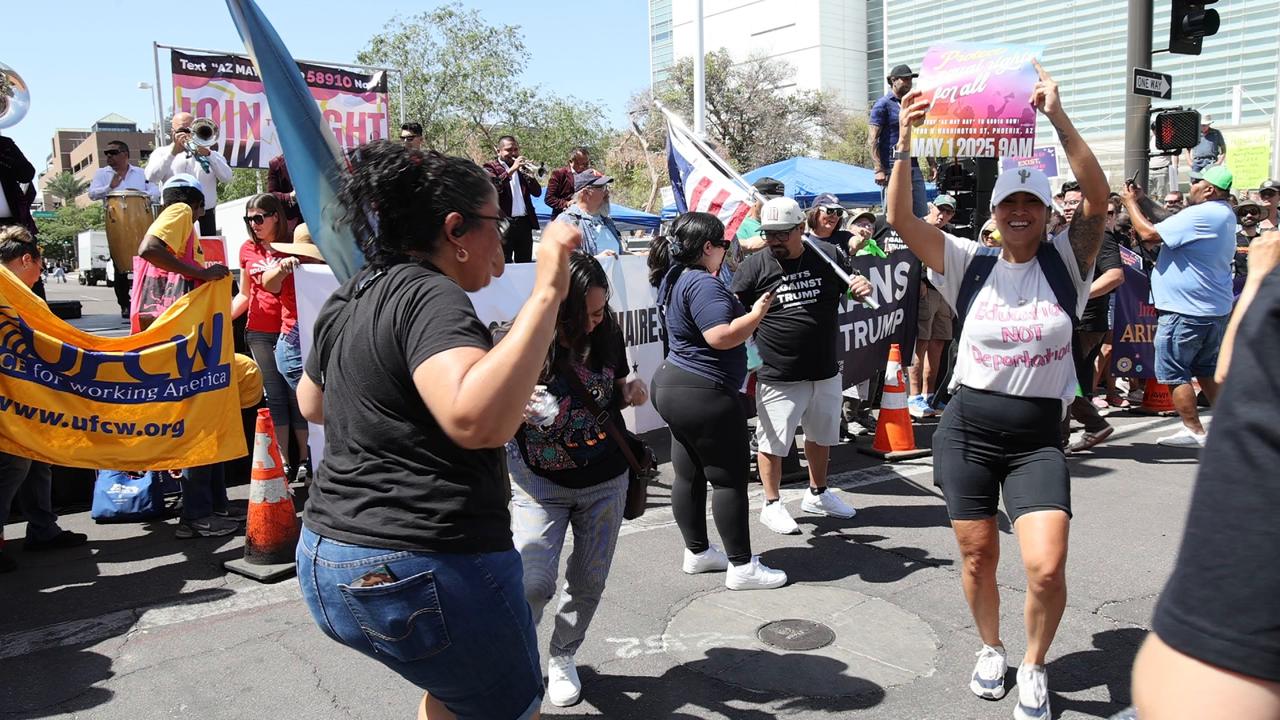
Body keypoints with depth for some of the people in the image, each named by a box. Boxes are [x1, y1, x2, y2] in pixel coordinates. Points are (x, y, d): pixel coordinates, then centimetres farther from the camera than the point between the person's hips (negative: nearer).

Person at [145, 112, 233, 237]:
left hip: (205, 217, 1)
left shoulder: (210, 153, 14)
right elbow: (151, 178, -7)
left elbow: (227, 178, -3)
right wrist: (173, 151, -12)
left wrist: (208, 154, -17)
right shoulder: (162, 153, 12)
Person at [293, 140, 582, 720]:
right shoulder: (429, 294, -18)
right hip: (427, 571, -9)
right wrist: (546, 293, -34)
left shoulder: (348, 299, 9)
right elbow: (477, 420, -37)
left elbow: (312, 403, 26)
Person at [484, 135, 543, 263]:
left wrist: (529, 174, -8)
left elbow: (537, 192, 9)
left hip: (525, 223, 5)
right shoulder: (491, 168, 3)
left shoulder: (522, 167, 17)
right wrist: (512, 169, -20)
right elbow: (492, 187, -18)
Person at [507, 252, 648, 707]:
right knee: (534, 584, -12)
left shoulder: (608, 333, -7)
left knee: (589, 581, 11)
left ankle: (562, 657, 38)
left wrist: (631, 391, -12)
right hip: (539, 483, -3)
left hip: (606, 482, 3)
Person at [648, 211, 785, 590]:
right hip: (704, 395, -10)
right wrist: (758, 312, -14)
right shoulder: (702, 284, -20)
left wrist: (743, 308, 19)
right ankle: (742, 566, 7)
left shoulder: (674, 279, 12)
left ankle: (697, 552, 28)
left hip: (674, 387, 10)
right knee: (730, 479, -1)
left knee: (689, 475, 16)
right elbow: (722, 337, -28)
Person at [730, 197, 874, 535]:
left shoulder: (829, 256, 0)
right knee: (773, 443, 4)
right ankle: (772, 504, 24)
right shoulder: (755, 266, -9)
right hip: (778, 379, -4)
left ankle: (817, 494, 42)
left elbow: (857, 285, 12)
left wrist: (864, 287, -13)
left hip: (826, 374, 5)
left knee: (821, 437, 21)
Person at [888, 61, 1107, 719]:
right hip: (966, 430, 1)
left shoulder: (1067, 261, -1)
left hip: (1037, 437, -1)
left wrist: (1058, 118, -25)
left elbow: (1098, 196, -16)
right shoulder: (969, 264, 1)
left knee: (1046, 566, -12)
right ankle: (991, 650, 40)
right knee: (977, 557, 11)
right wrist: (904, 146, -20)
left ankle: (1033, 667, 17)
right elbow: (901, 220, -9)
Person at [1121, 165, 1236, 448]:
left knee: (1172, 371, 0)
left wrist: (1131, 202, -7)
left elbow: (1149, 234, -21)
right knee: (1206, 369, 18)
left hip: (1186, 310, -10)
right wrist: (1142, 201, 13)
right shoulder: (1224, 214, 13)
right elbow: (1170, 226, 16)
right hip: (1216, 308, 10)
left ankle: (1194, 431, 2)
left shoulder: (1201, 215, -21)